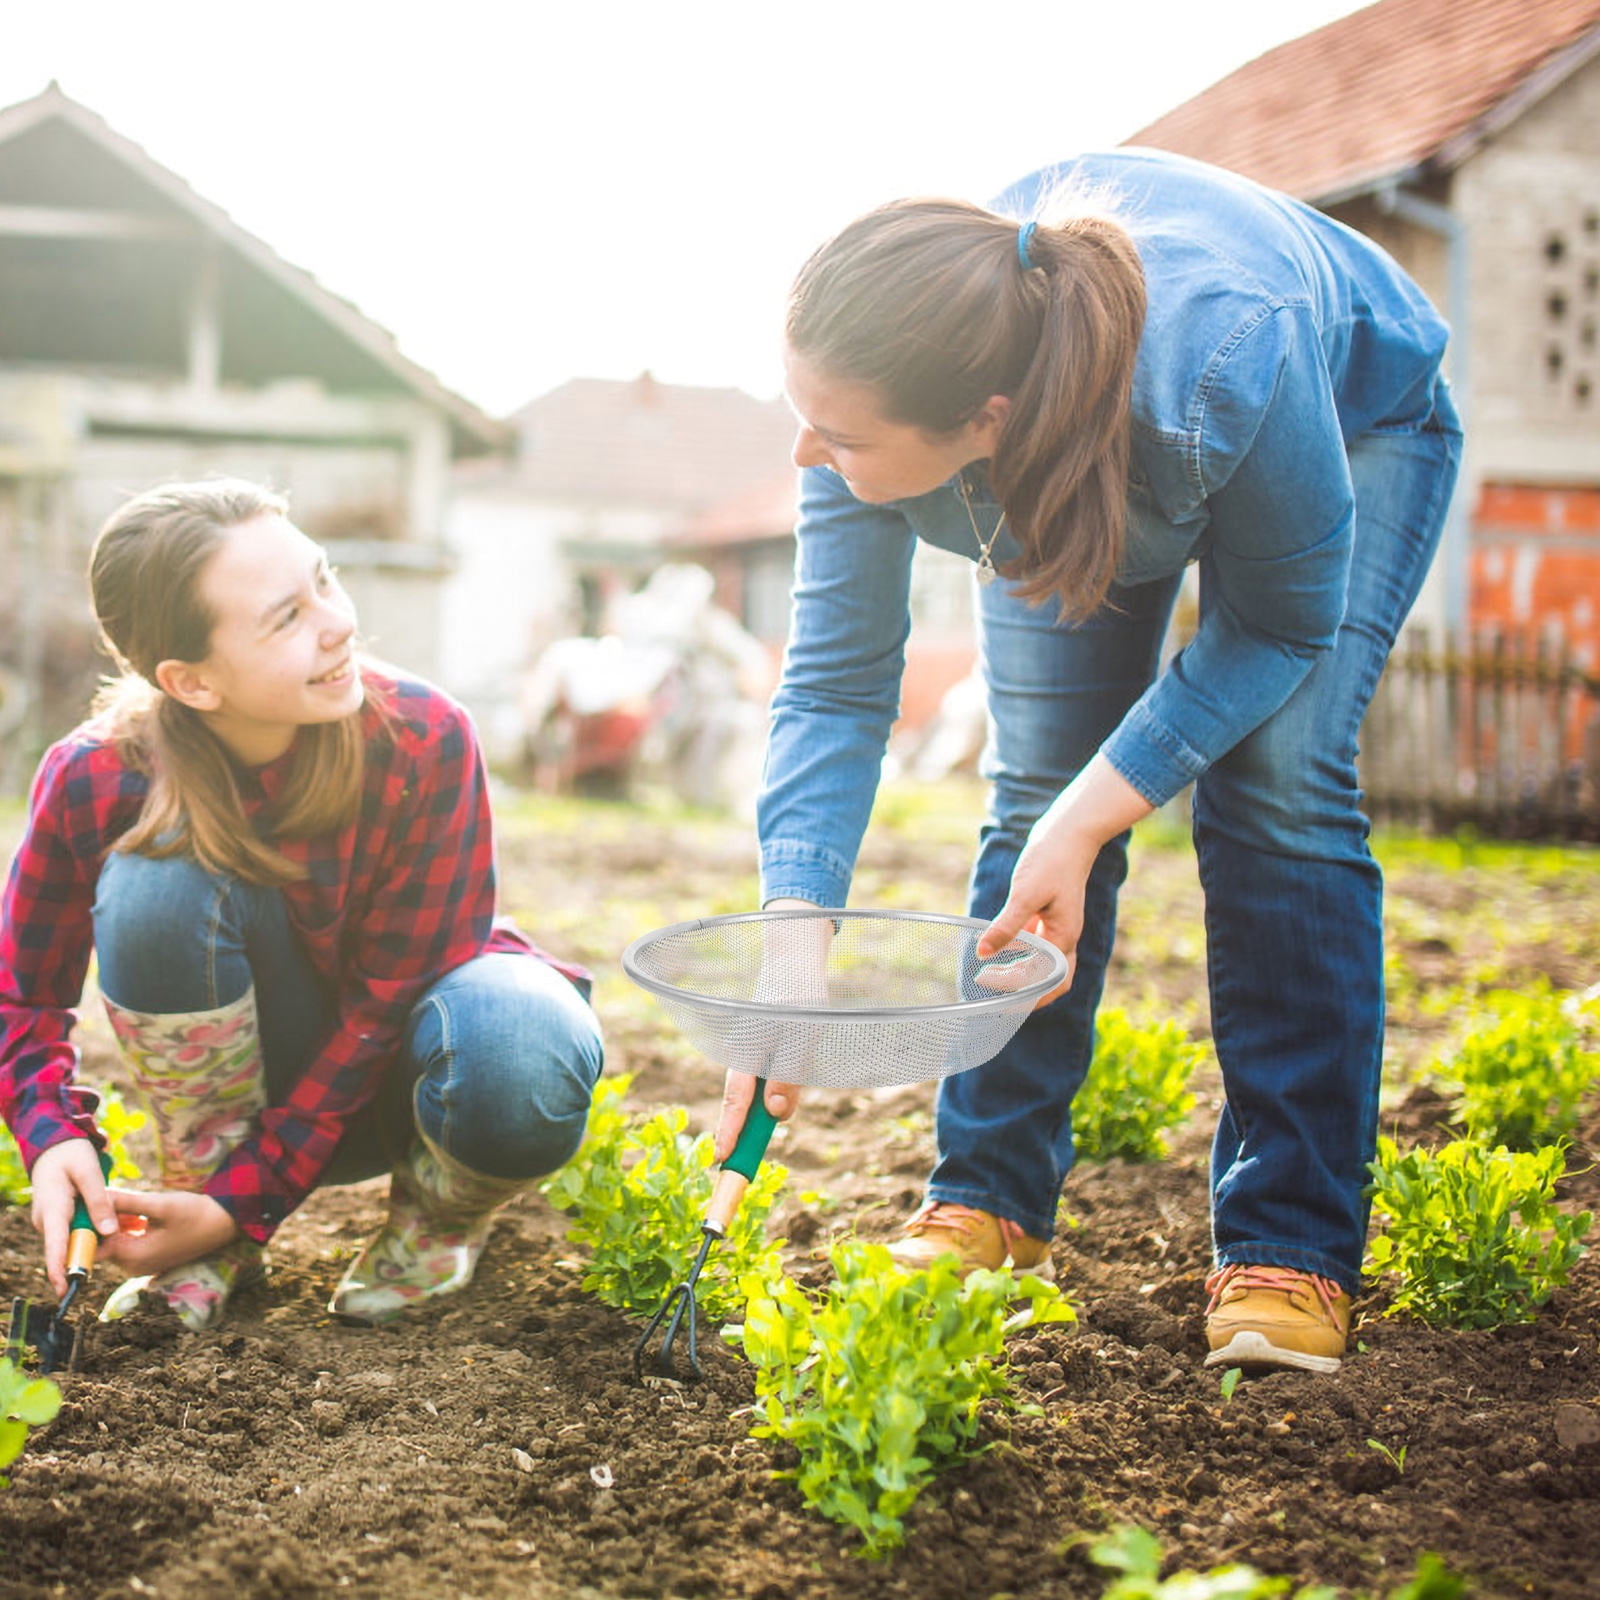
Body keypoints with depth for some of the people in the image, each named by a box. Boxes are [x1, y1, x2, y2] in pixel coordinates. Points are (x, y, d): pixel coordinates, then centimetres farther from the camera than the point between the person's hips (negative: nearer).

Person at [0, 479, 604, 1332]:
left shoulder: (423, 739, -27)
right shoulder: (95, 780, -22)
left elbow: (388, 999, -22)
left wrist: (246, 1198, -25)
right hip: (257, 1067, 2)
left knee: (515, 1053, -38)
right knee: (155, 882, -30)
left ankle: (442, 1209, 1)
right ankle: (209, 1251, -9)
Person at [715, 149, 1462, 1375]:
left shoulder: (1225, 361, -47)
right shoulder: (878, 399, -35)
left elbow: (1285, 626, -27)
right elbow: (837, 682, -24)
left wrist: (1089, 820, -34)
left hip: (1353, 416, -3)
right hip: (1071, 467, 3)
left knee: (1278, 791, -18)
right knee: (1034, 790, -7)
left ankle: (1293, 1247, -10)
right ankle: (990, 1202, 5)